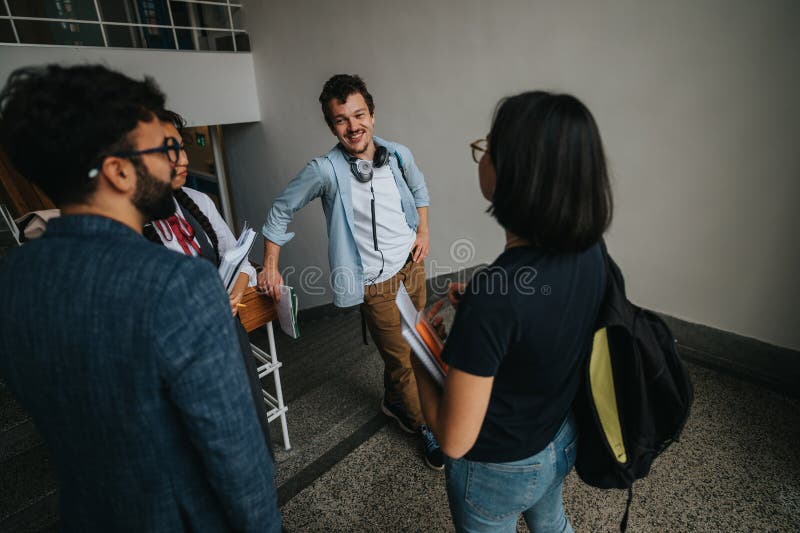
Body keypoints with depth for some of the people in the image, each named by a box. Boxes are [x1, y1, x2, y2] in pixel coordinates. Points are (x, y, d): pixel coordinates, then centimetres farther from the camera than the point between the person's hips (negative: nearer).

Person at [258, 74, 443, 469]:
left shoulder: (398, 155, -4)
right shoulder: (326, 170, -18)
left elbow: (419, 189, 18)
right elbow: (281, 211, -6)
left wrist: (423, 231, 6)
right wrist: (270, 267, -6)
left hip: (412, 266, 6)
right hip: (377, 284, -5)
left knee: (410, 347, 20)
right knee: (403, 360, 5)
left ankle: (394, 402, 49)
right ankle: (426, 427, 31)